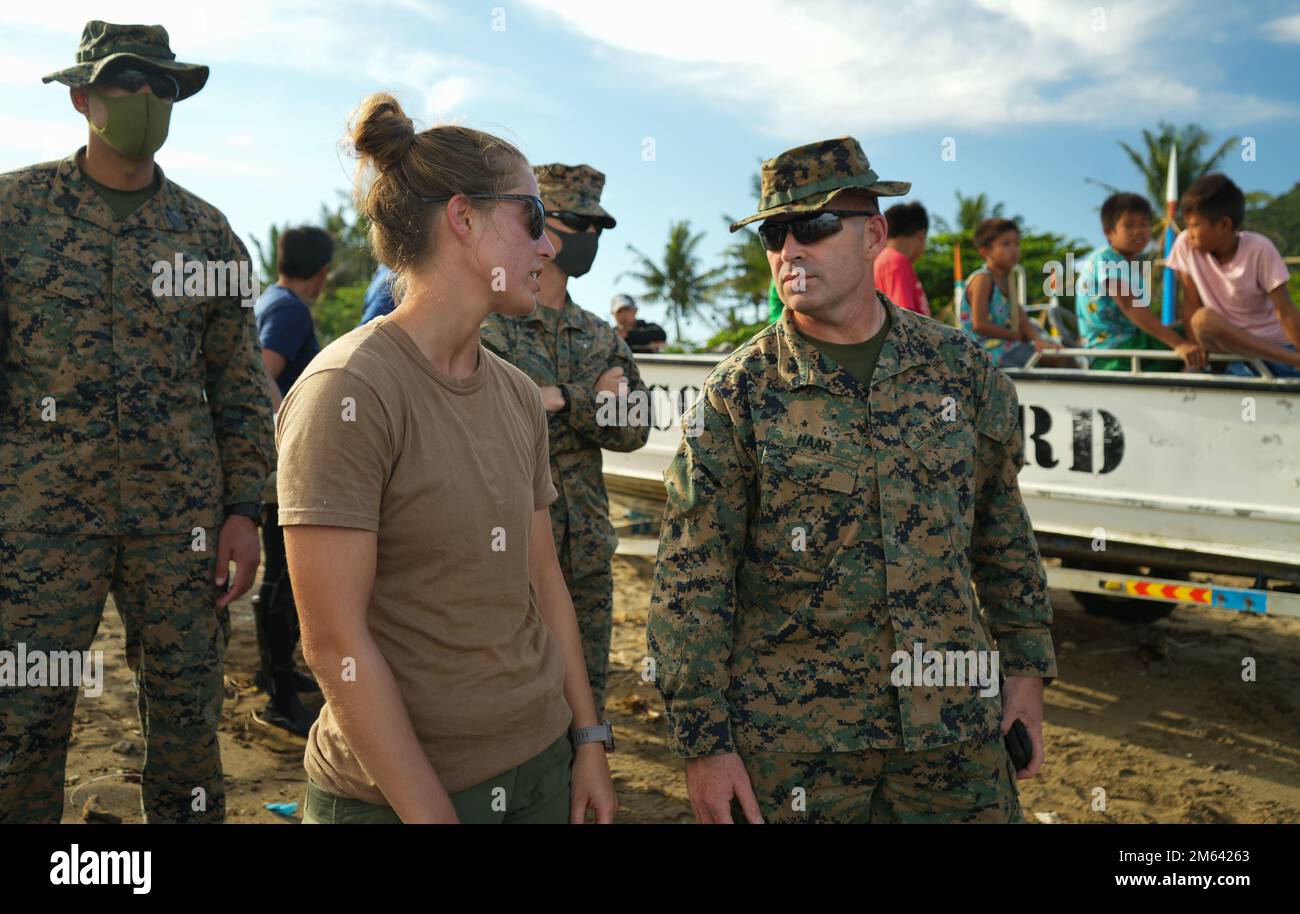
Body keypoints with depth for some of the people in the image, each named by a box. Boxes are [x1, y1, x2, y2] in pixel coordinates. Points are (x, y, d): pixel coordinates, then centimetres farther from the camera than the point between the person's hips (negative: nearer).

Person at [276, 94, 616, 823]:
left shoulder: (519, 395, 3)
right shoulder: (348, 392, -18)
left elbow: (543, 580, 8)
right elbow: (335, 640, -19)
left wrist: (589, 740, 6)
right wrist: (432, 812, -15)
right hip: (398, 789, -6)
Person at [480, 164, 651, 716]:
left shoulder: (600, 336, 12)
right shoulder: (485, 327, -6)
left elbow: (634, 426, 1)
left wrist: (559, 399, -15)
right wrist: (591, 399, -15)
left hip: (587, 563, 6)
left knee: (587, 712, 16)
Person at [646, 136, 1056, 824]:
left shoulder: (961, 367, 0)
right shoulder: (736, 394, -8)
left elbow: (1003, 527, 11)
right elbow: (692, 583, -9)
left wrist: (1026, 665, 10)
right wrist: (703, 741, -10)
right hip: (793, 741, -2)